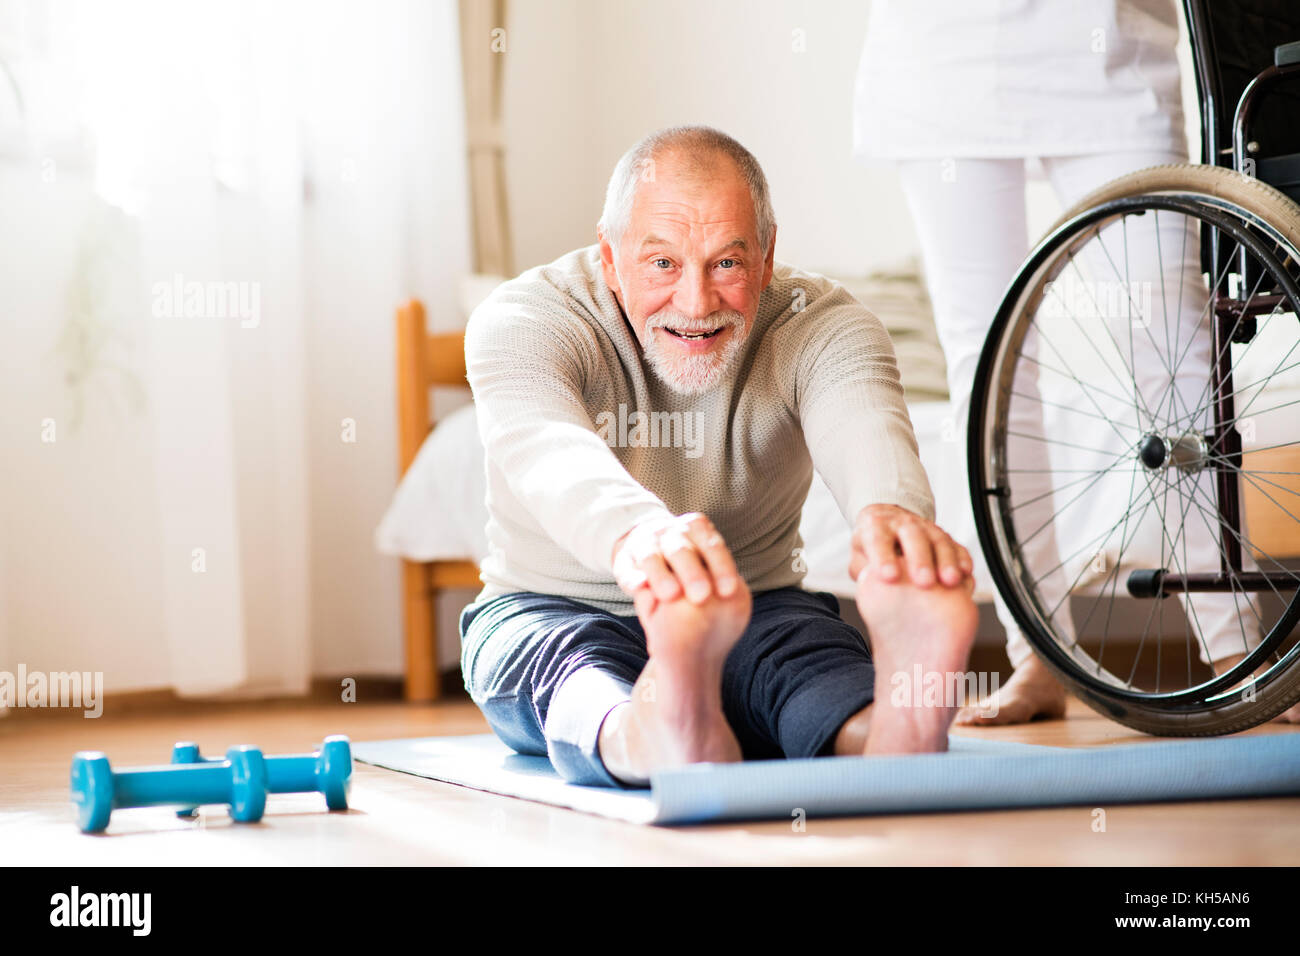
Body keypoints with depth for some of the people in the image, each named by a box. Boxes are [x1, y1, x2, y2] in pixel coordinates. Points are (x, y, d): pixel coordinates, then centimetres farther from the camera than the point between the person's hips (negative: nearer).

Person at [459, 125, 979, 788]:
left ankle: (890, 737, -67)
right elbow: (542, 447, -39)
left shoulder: (820, 326, -9)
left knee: (808, 644, -34)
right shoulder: (523, 317, -15)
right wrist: (633, 534, -64)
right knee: (573, 659, -37)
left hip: (751, 614, 1)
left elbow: (865, 432, -33)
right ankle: (653, 738, -71)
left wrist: (892, 513, -61)